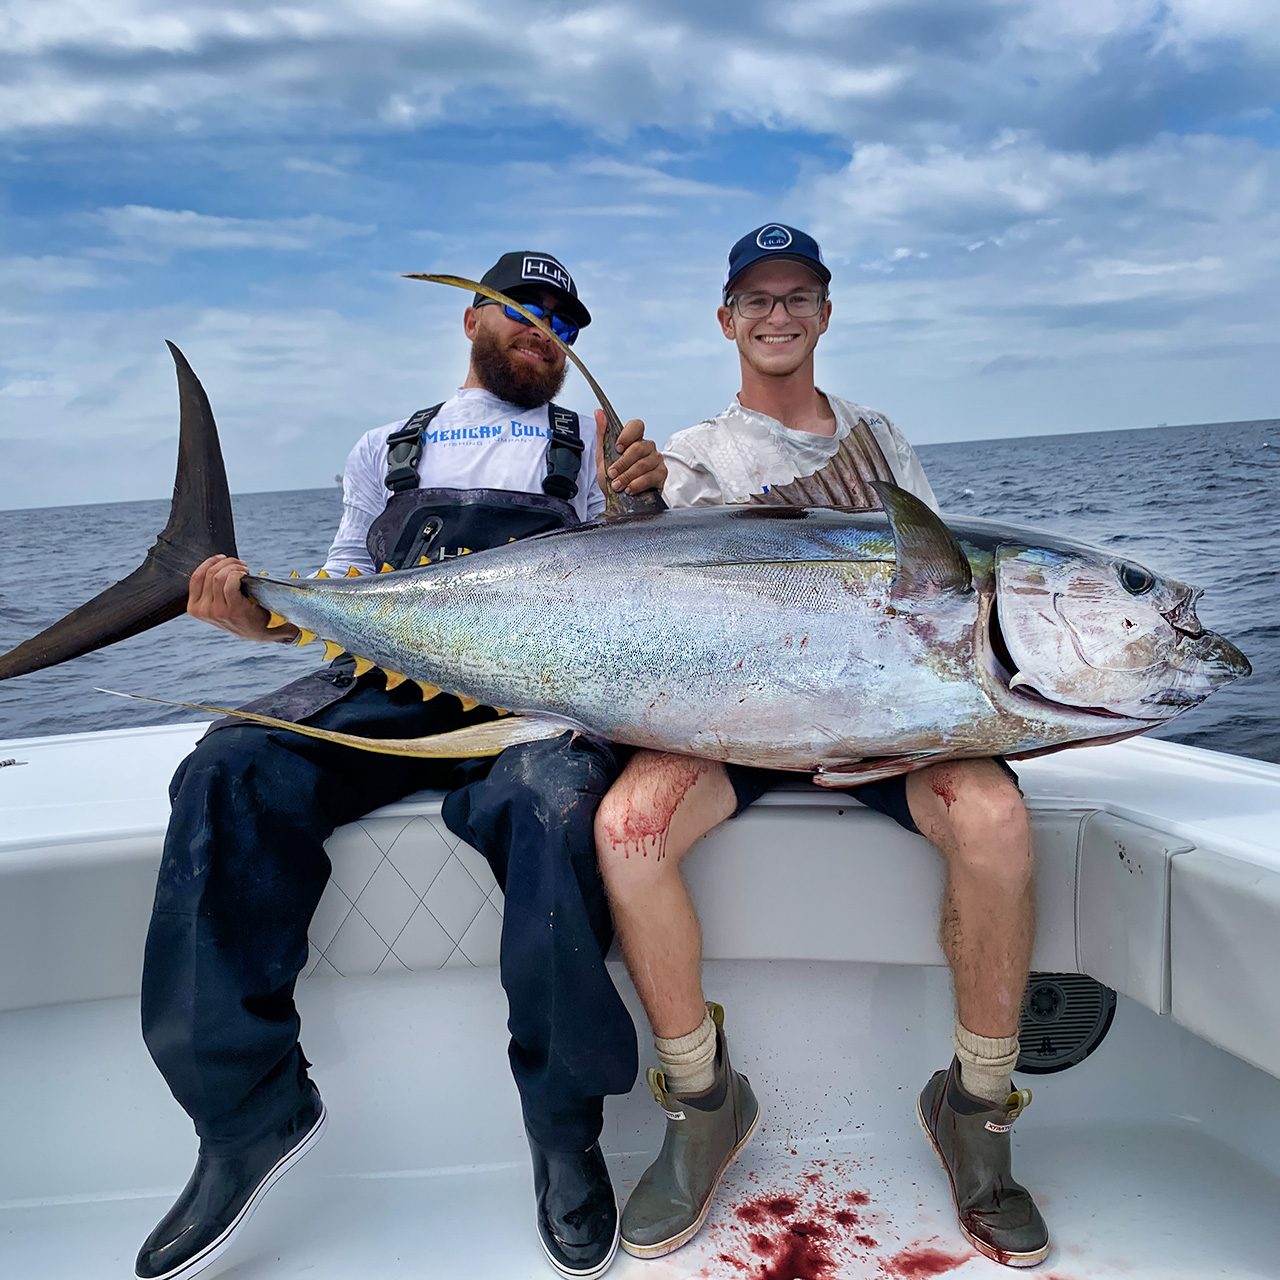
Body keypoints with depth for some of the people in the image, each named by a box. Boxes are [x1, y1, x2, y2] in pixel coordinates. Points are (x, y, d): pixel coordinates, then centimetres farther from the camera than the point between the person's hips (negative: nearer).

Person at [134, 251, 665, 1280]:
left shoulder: (592, 452, 22)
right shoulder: (389, 451, 27)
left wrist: (641, 512, -6)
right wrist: (259, 618, 2)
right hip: (387, 686, 2)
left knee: (557, 796, -36)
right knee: (228, 774, -25)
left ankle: (563, 1128, -16)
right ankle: (249, 1111, -13)